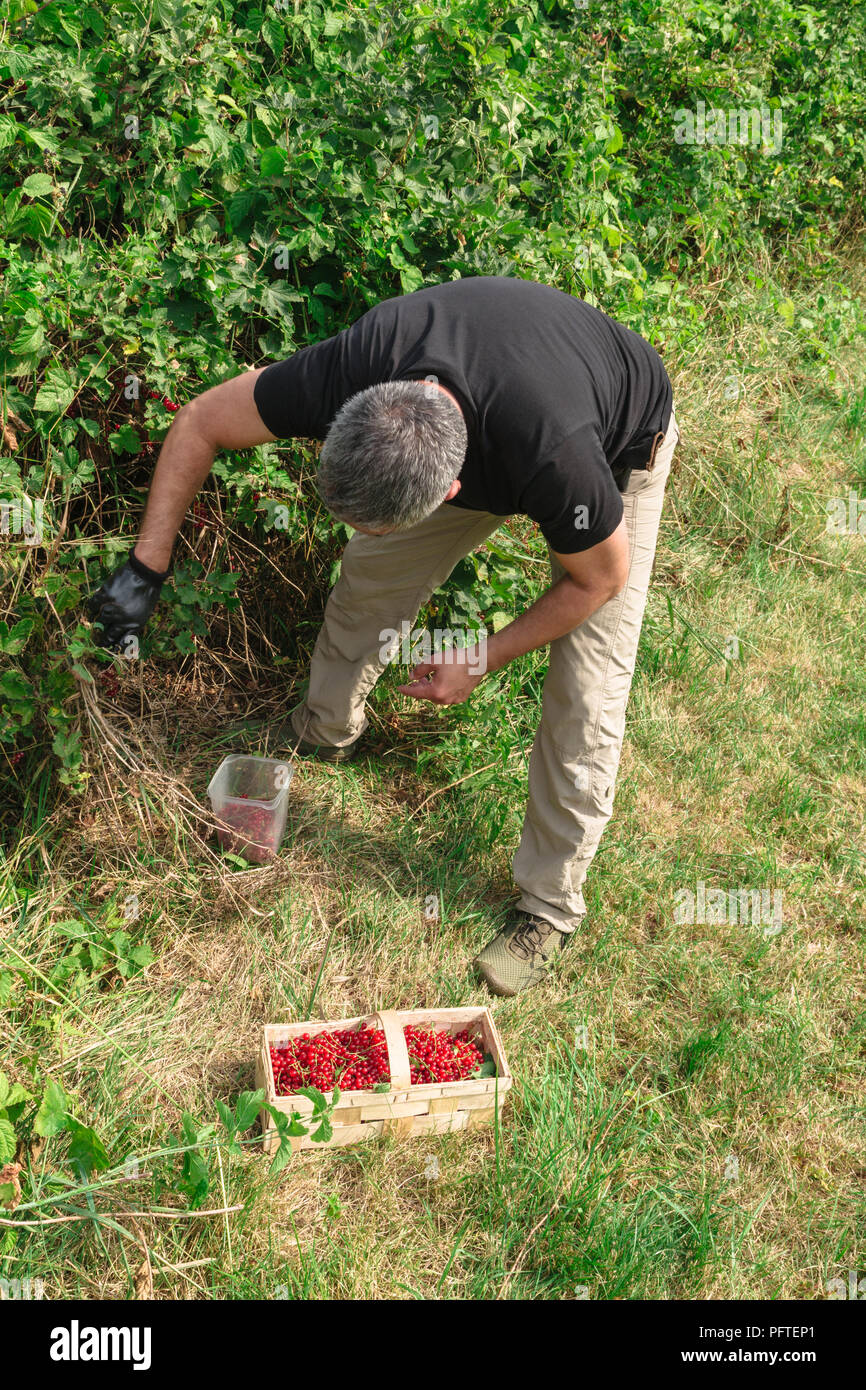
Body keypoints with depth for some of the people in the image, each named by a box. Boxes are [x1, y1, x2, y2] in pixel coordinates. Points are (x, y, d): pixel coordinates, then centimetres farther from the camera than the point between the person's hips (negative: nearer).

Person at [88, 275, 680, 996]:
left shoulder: (555, 460, -48)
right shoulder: (350, 373, -37)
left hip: (622, 444, -4)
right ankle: (328, 729, 37)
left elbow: (600, 578, -25)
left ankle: (550, 907, 11)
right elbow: (200, 424, -19)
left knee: (586, 696, -8)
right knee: (371, 576, 5)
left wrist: (484, 660, -19)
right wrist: (146, 566, -21)